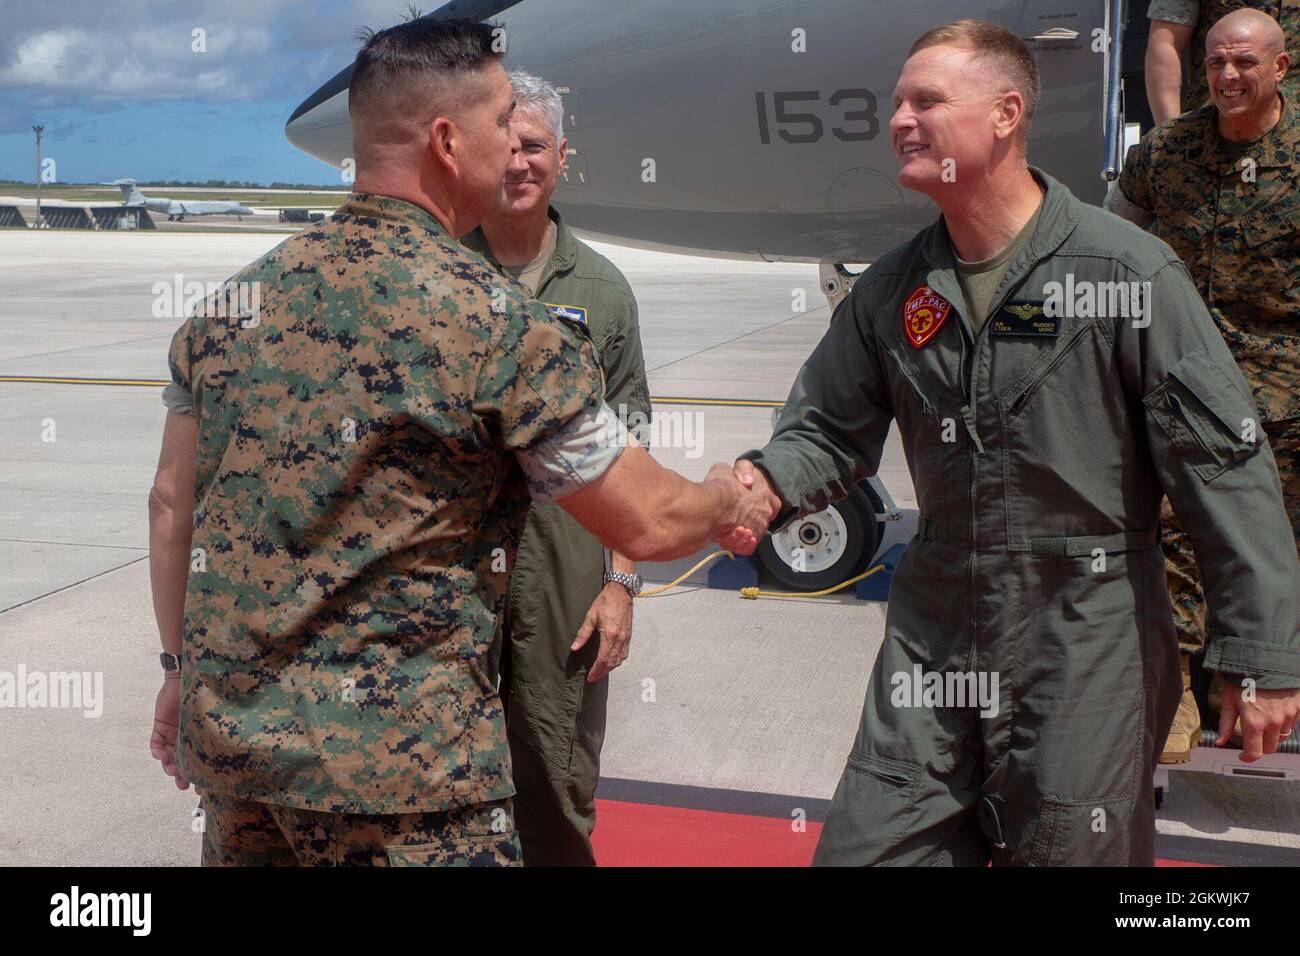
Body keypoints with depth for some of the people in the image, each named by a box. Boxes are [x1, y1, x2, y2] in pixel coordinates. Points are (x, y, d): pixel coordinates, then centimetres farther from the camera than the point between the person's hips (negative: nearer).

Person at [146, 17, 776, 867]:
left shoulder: (236, 300, 3)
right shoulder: (505, 326, -13)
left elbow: (172, 505, 10)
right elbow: (647, 525, -6)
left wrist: (184, 667, 22)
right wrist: (730, 502, 15)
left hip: (226, 730, 6)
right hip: (398, 758, -6)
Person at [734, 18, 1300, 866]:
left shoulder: (1129, 271, -10)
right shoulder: (892, 290, 6)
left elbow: (1224, 465, -10)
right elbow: (830, 432, 11)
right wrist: (766, 481, -13)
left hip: (1087, 645, -4)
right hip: (933, 630, 5)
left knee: (1069, 850, 9)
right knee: (867, 846, 8)